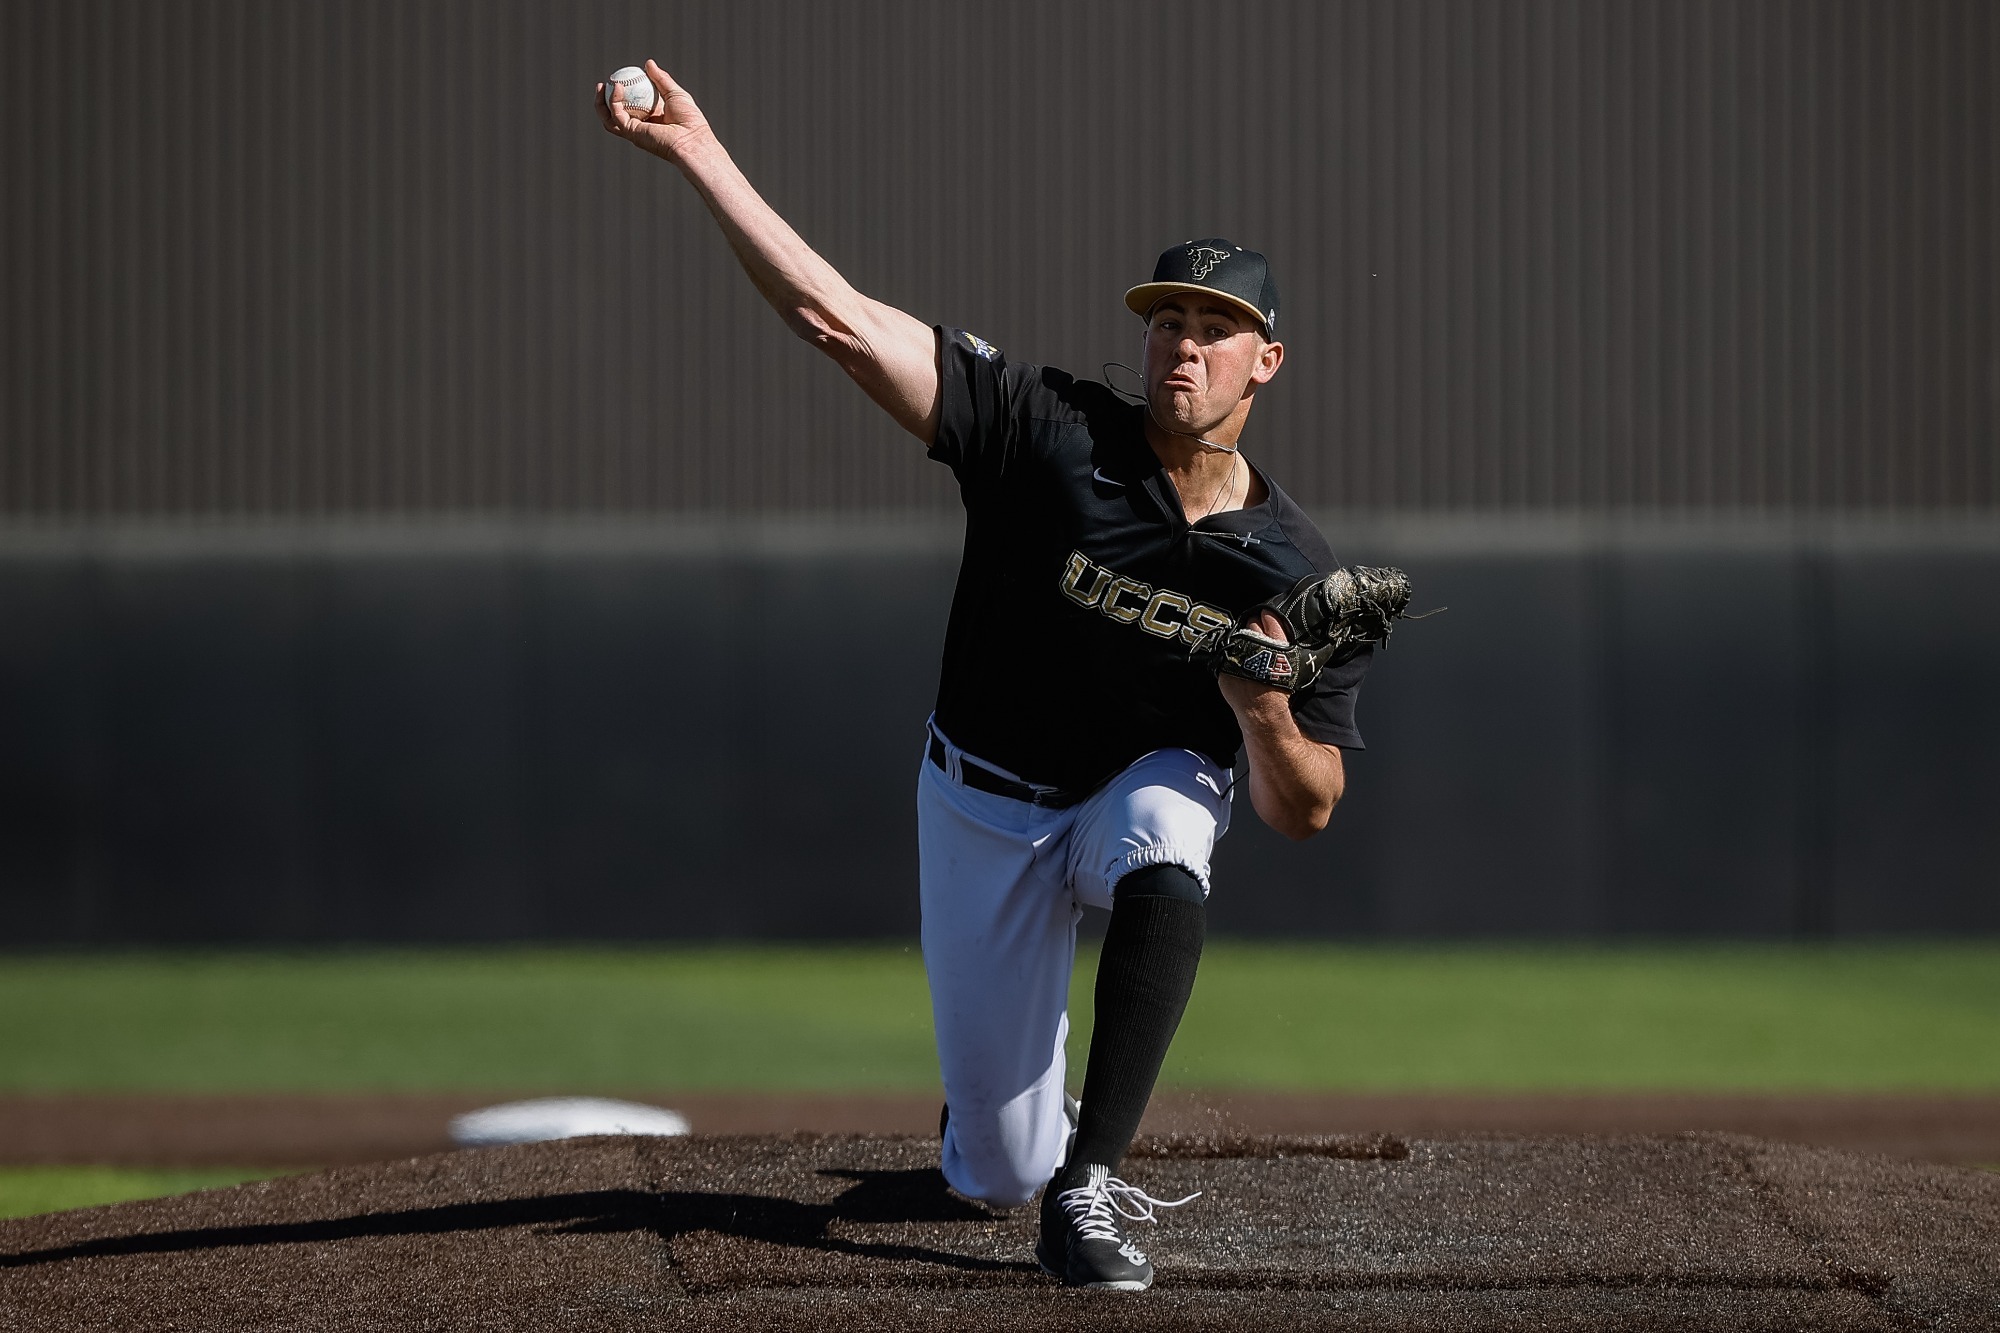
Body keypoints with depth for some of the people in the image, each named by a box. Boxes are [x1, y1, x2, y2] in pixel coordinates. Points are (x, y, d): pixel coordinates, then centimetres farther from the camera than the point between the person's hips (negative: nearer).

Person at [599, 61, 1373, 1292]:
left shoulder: (1299, 573, -15)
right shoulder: (1053, 433, -20)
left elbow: (1306, 812, -10)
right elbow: (841, 321, -28)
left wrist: (1266, 714, -33)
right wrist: (699, 152, -37)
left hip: (1154, 784, 0)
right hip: (989, 805, 0)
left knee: (1165, 867, -40)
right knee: (997, 1171, 1)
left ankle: (1087, 1187, -35)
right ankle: (1038, 1136, 42)